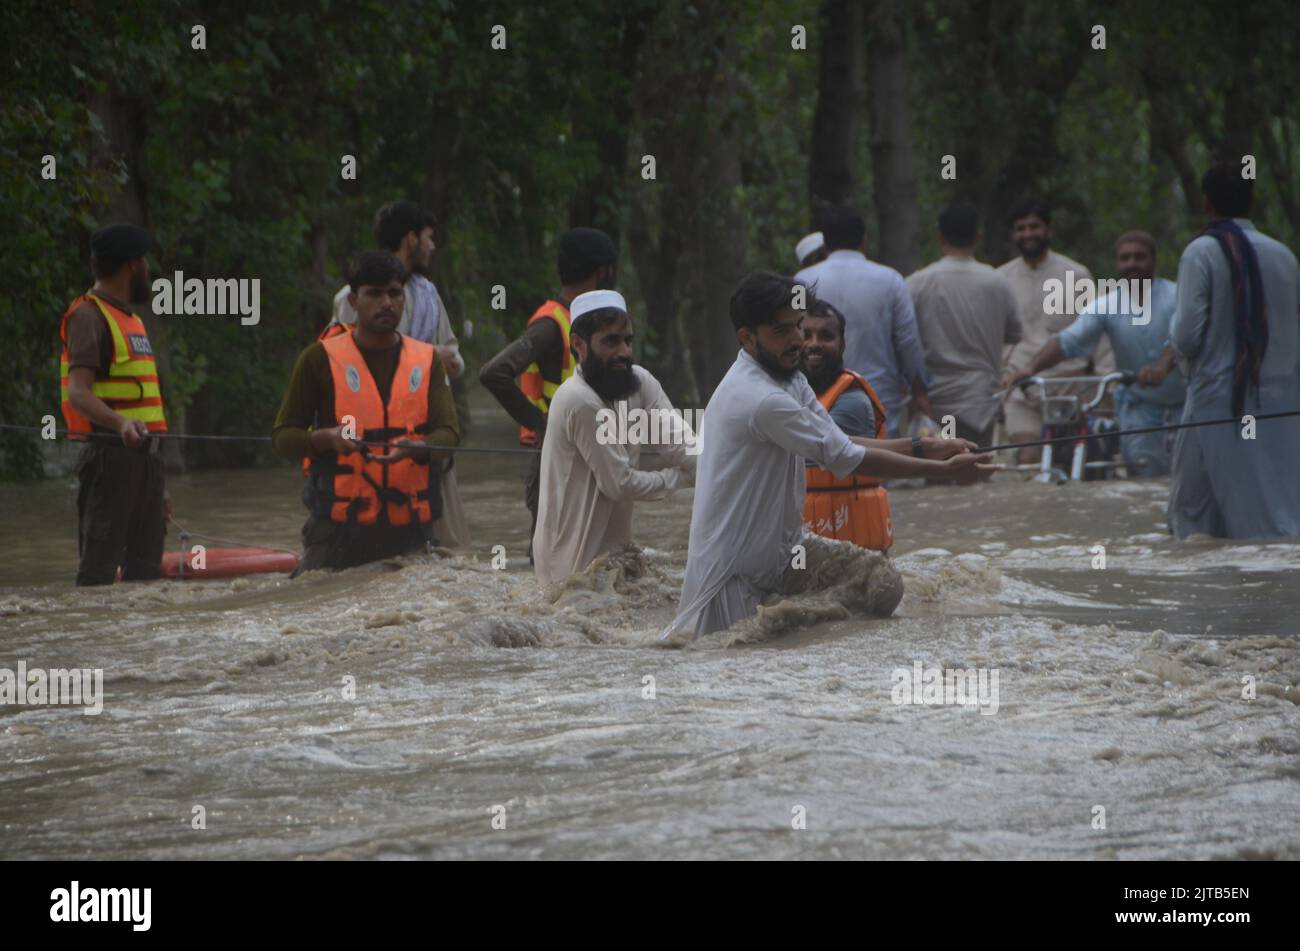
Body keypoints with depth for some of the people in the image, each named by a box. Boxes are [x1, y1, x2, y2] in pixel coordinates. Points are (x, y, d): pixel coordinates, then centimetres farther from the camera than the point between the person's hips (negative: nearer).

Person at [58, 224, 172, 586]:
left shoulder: (131, 320, 22)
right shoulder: (88, 315, -7)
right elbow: (79, 393, -19)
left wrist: (158, 486, 23)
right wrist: (121, 423, -38)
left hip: (144, 457, 9)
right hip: (110, 456, -9)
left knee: (145, 571, 7)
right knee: (99, 569, -13)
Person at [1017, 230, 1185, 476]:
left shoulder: (1176, 297, -14)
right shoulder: (1105, 306, -7)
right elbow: (1068, 340, -17)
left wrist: (1162, 367, -52)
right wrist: (1031, 368, -34)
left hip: (1183, 405, -2)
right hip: (1139, 407, 2)